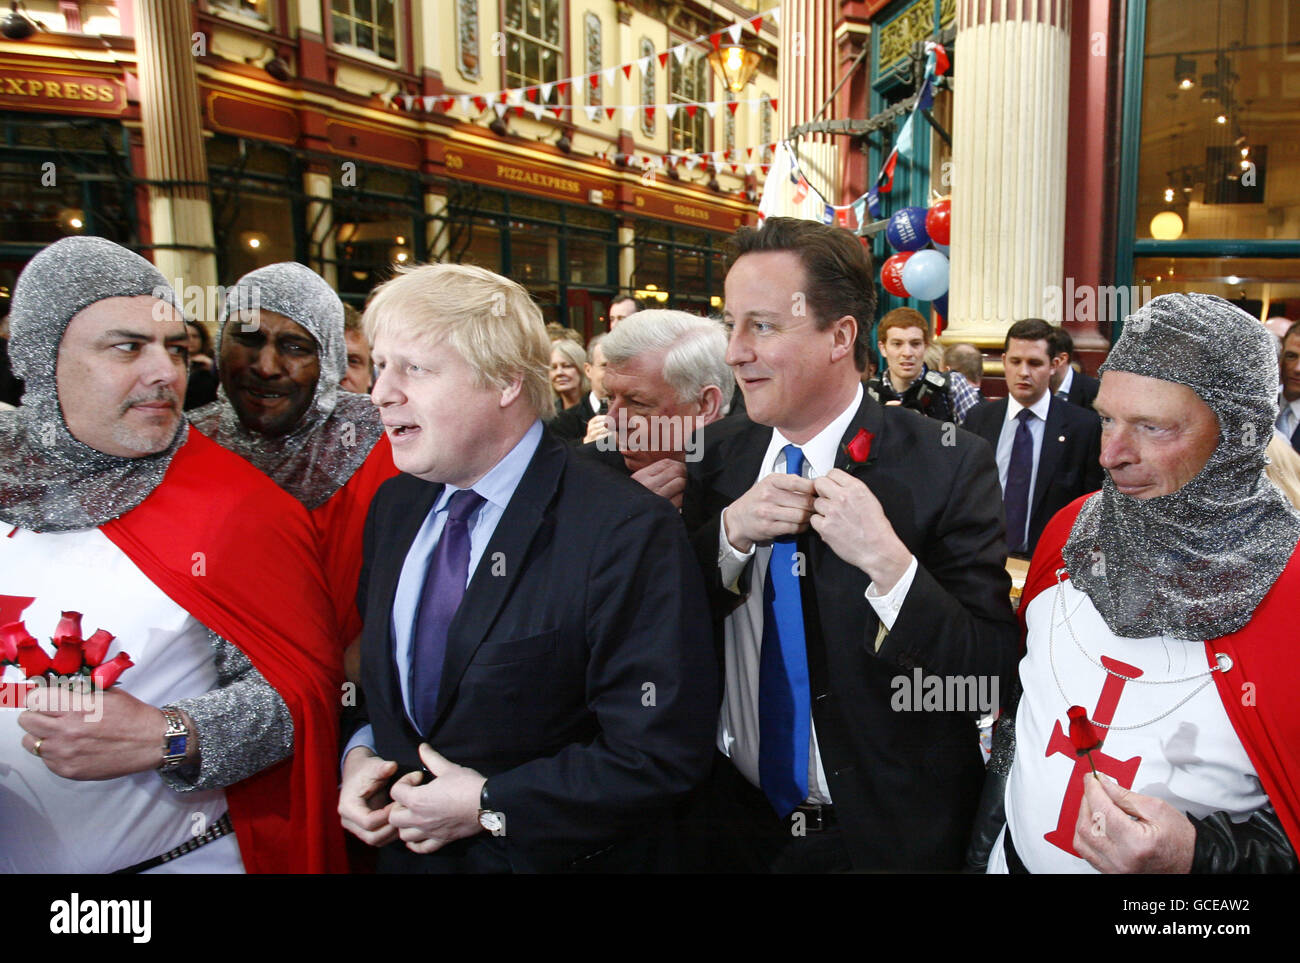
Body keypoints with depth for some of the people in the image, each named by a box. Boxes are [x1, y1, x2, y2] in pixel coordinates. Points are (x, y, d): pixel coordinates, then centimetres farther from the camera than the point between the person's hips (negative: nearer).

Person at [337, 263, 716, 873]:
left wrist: (489, 806, -20)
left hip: (548, 857, -5)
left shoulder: (626, 531, -25)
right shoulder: (395, 506, -2)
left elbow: (663, 754, -24)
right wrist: (360, 751, -6)